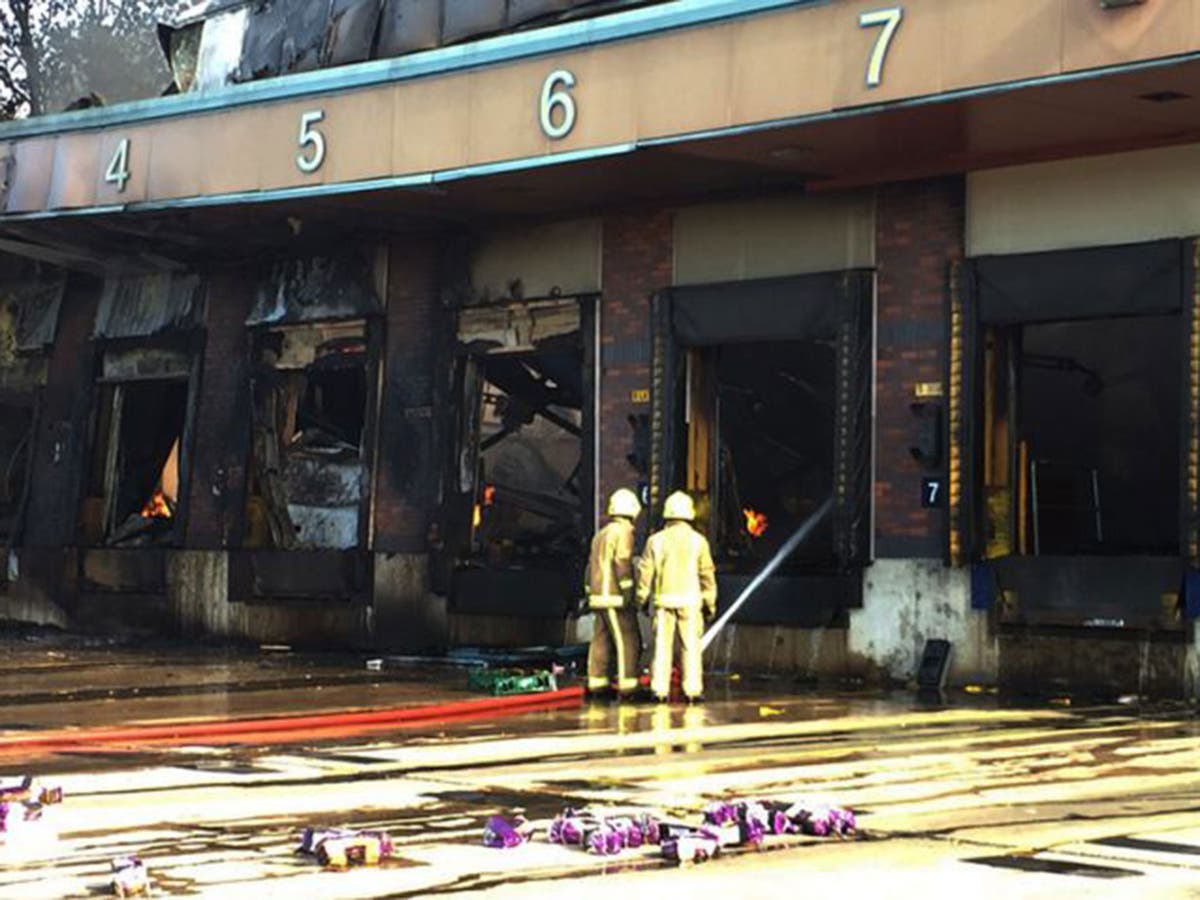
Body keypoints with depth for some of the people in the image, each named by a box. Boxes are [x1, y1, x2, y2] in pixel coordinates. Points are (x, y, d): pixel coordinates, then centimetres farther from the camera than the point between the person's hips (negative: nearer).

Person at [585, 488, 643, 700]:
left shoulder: (601, 534, 17)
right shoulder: (623, 532, -10)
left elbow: (591, 566, 20)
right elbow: (623, 564, -19)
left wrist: (589, 595, 24)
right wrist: (628, 594, -20)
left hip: (599, 596, 9)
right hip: (615, 596, -9)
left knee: (601, 640, 9)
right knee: (628, 641, -8)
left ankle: (597, 684, 9)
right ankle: (626, 686, -12)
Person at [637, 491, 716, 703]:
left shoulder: (656, 540, 2)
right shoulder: (698, 540, -1)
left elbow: (645, 572, 2)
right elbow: (706, 574, 0)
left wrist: (643, 599, 11)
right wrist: (710, 603, 7)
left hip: (662, 600, 1)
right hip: (689, 600, -1)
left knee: (662, 646, 5)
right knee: (691, 646, 3)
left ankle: (659, 689, 4)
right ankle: (692, 690, 0)